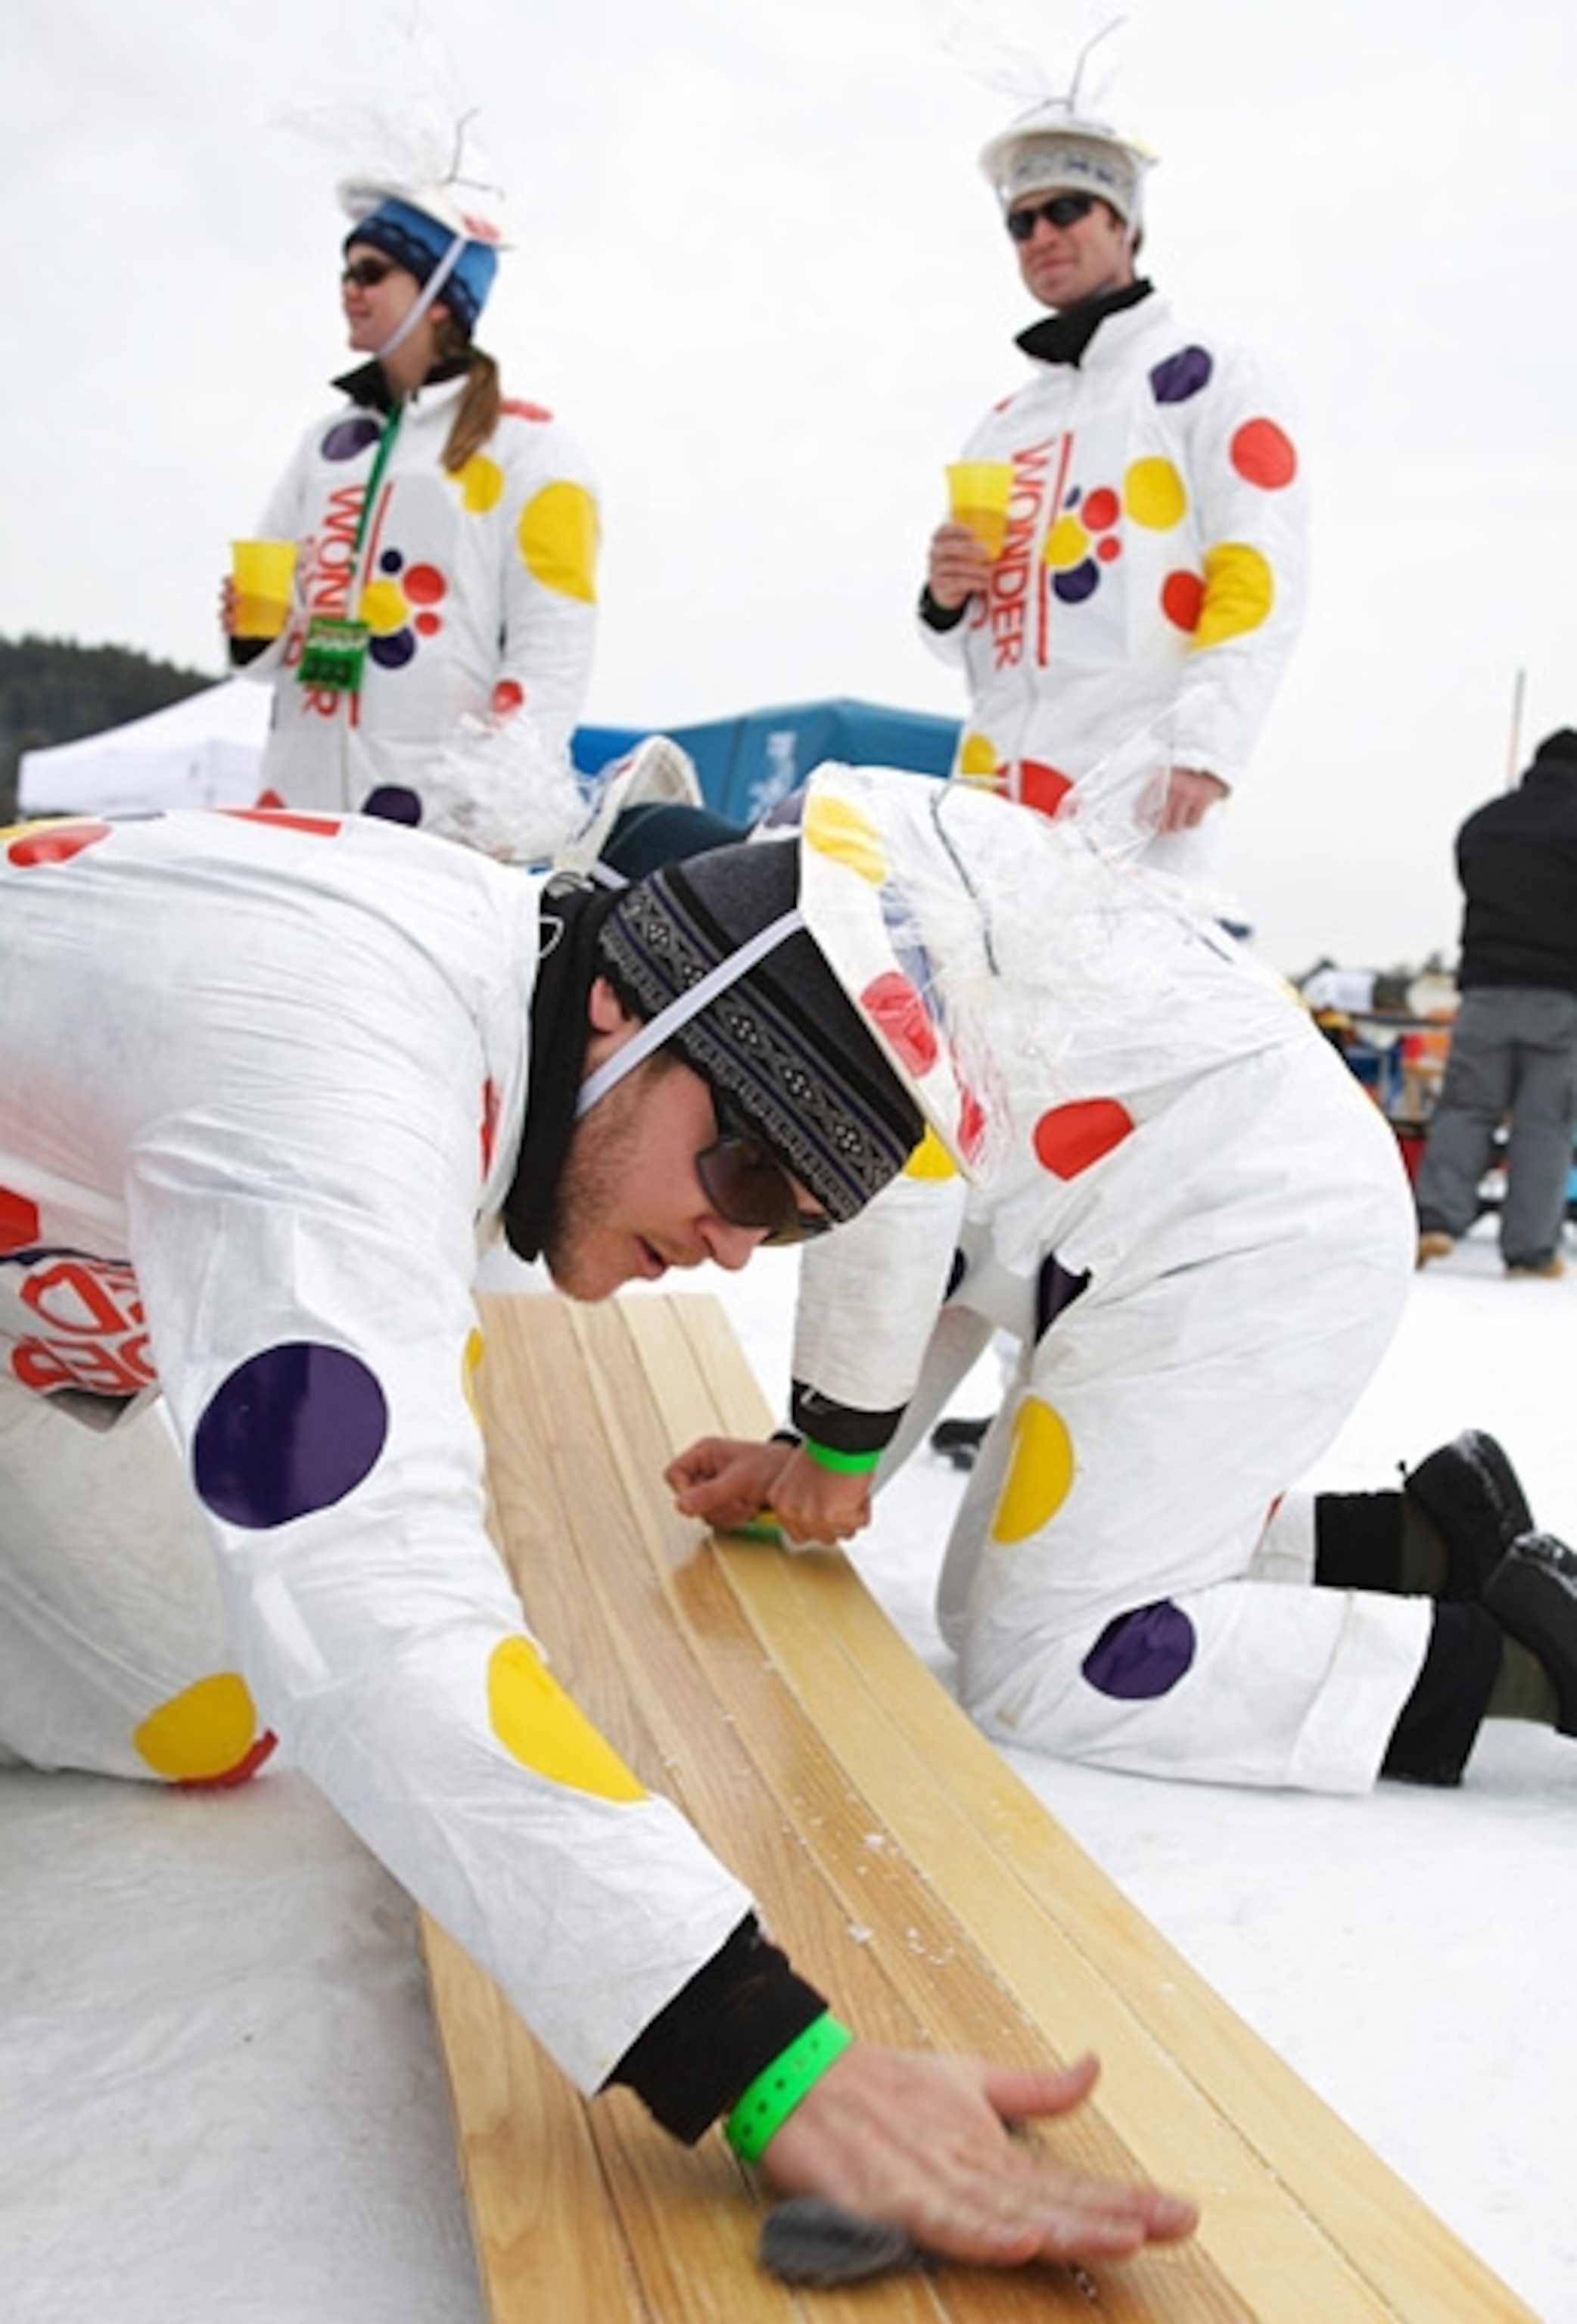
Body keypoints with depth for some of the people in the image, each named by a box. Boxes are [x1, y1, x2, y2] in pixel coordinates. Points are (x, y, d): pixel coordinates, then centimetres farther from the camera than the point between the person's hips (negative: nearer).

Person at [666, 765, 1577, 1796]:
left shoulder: (823, 861, -7)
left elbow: (902, 1171, -17)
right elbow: (946, 1255, 21)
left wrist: (838, 1439, -4)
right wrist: (810, 1458, 14)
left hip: (1247, 1230, -10)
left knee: (1033, 1668, -5)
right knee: (995, 1603, 16)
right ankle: (1427, 1536, 16)